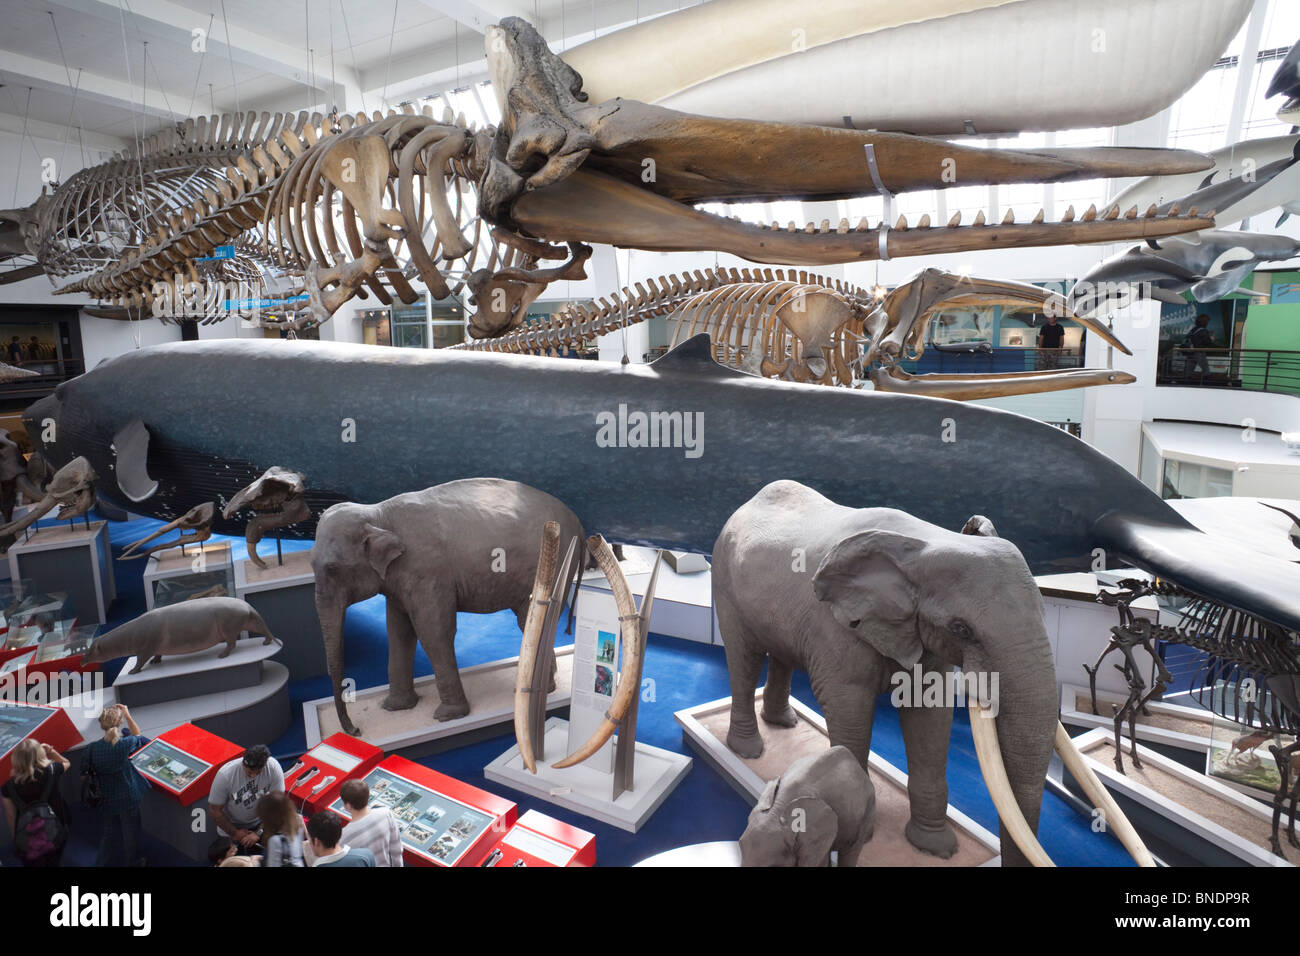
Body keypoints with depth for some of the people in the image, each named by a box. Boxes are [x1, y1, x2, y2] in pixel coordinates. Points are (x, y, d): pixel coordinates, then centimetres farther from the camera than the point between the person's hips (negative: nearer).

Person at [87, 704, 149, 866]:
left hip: (106, 799, 3)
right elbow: (138, 736, -1)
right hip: (128, 798, -3)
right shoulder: (125, 744, -25)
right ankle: (130, 862, 36)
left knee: (109, 831, 26)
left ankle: (102, 862, 38)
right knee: (130, 833, 19)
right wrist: (128, 715, 1)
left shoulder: (92, 748, -16)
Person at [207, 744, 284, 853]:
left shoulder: (273, 767, -25)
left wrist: (259, 833, -19)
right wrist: (234, 833, -11)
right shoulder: (225, 774, -27)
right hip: (231, 826, -1)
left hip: (260, 821, 1)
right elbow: (214, 810, -15)